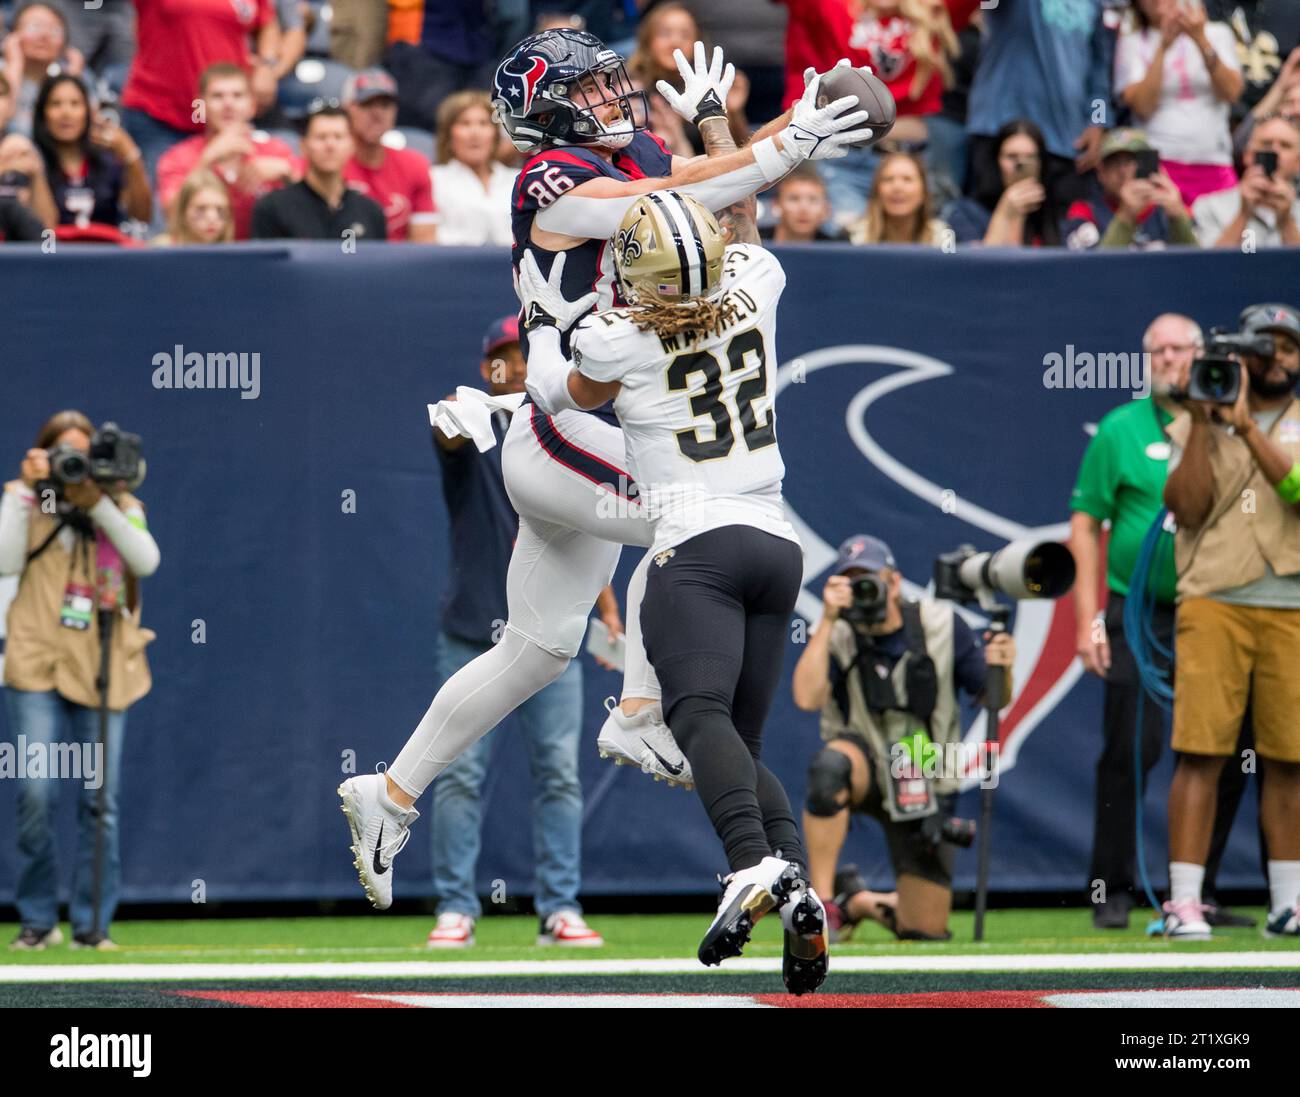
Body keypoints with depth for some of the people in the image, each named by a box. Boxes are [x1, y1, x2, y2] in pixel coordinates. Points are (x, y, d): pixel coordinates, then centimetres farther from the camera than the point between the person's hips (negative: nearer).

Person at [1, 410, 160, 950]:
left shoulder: (121, 506, 11)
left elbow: (147, 561, -7)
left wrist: (98, 504, -13)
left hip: (103, 669, 2)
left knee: (101, 800, -1)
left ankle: (92, 922, 6)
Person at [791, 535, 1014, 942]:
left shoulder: (941, 624, -7)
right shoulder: (836, 635, -10)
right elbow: (806, 698, -28)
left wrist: (1001, 669, -24)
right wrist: (828, 620, -29)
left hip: (928, 793, 2)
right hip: (867, 771, -2)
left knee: (926, 932, -2)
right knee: (831, 763, -41)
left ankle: (861, 904, 33)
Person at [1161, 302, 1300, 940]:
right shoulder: (1195, 427, 11)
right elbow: (1187, 508, -2)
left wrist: (1246, 424, -14)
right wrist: (1202, 425, -8)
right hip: (1213, 603, -1)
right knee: (1200, 750, -9)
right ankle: (1184, 903, -11)